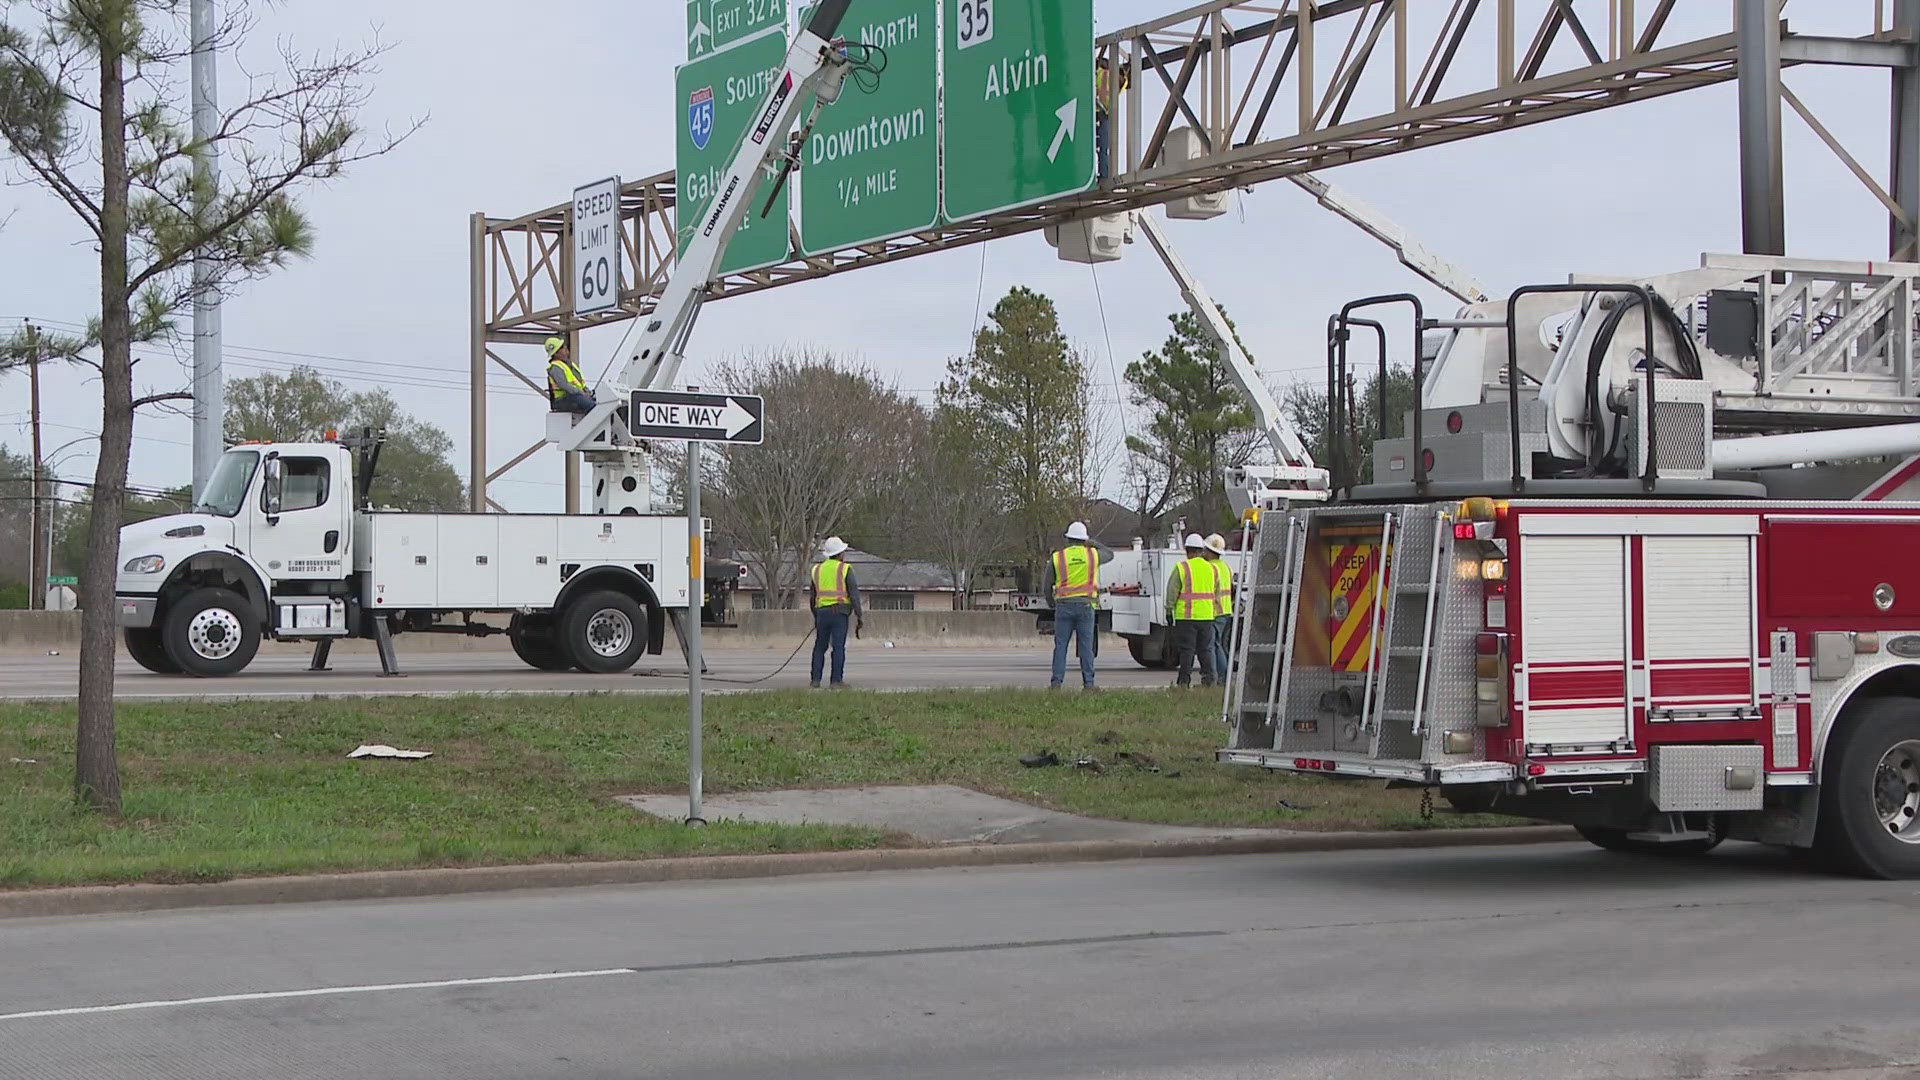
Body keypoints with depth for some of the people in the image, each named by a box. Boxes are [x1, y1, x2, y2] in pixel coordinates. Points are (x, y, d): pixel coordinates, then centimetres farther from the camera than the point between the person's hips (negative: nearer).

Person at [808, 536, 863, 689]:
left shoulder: (817, 570, 14)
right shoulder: (845, 569, -1)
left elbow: (812, 596, 19)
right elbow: (854, 593, -7)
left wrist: (816, 617, 28)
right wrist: (859, 615, -5)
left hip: (822, 612, 4)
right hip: (839, 612, -4)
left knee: (820, 647, 10)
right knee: (838, 647, -4)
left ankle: (815, 680, 4)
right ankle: (837, 681, -7)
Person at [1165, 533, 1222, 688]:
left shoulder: (1181, 567, -6)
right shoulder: (1212, 569, 11)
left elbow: (1172, 590, -6)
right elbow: (1217, 594, 18)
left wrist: (1169, 609, 2)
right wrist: (1215, 610, 26)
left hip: (1186, 615, -4)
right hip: (1207, 615, 4)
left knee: (1186, 649, -1)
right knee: (1205, 649, 11)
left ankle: (1184, 680, -1)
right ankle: (1208, 678, 7)